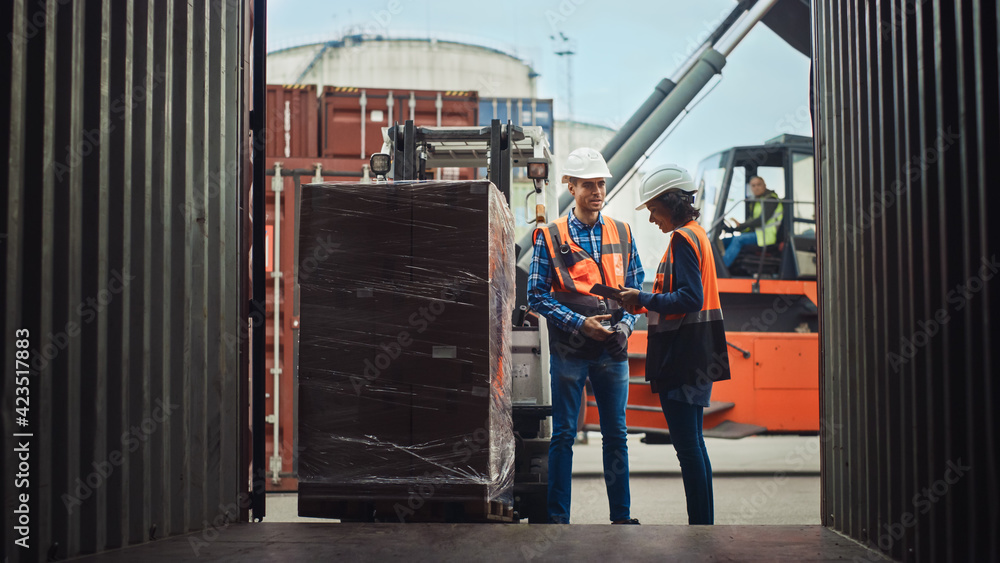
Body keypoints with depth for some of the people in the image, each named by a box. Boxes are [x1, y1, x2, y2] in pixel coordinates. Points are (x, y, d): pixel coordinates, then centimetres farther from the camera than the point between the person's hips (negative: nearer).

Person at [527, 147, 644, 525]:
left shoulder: (622, 234, 10)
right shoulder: (550, 236, 0)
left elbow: (635, 290, 13)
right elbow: (537, 296, -3)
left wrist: (625, 325, -5)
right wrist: (579, 323, -13)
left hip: (613, 350, 3)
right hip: (569, 349, -3)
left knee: (616, 434, 8)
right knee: (563, 434, 2)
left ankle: (621, 515, 17)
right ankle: (558, 516, 10)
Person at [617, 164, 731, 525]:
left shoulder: (682, 238, -13)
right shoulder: (697, 234, 18)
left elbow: (690, 298, -22)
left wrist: (643, 300, -13)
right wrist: (645, 303, 11)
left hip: (682, 356, -10)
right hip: (696, 356, 10)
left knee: (686, 443, -7)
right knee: (692, 443, 14)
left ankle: (699, 524, -4)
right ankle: (704, 522, 20)